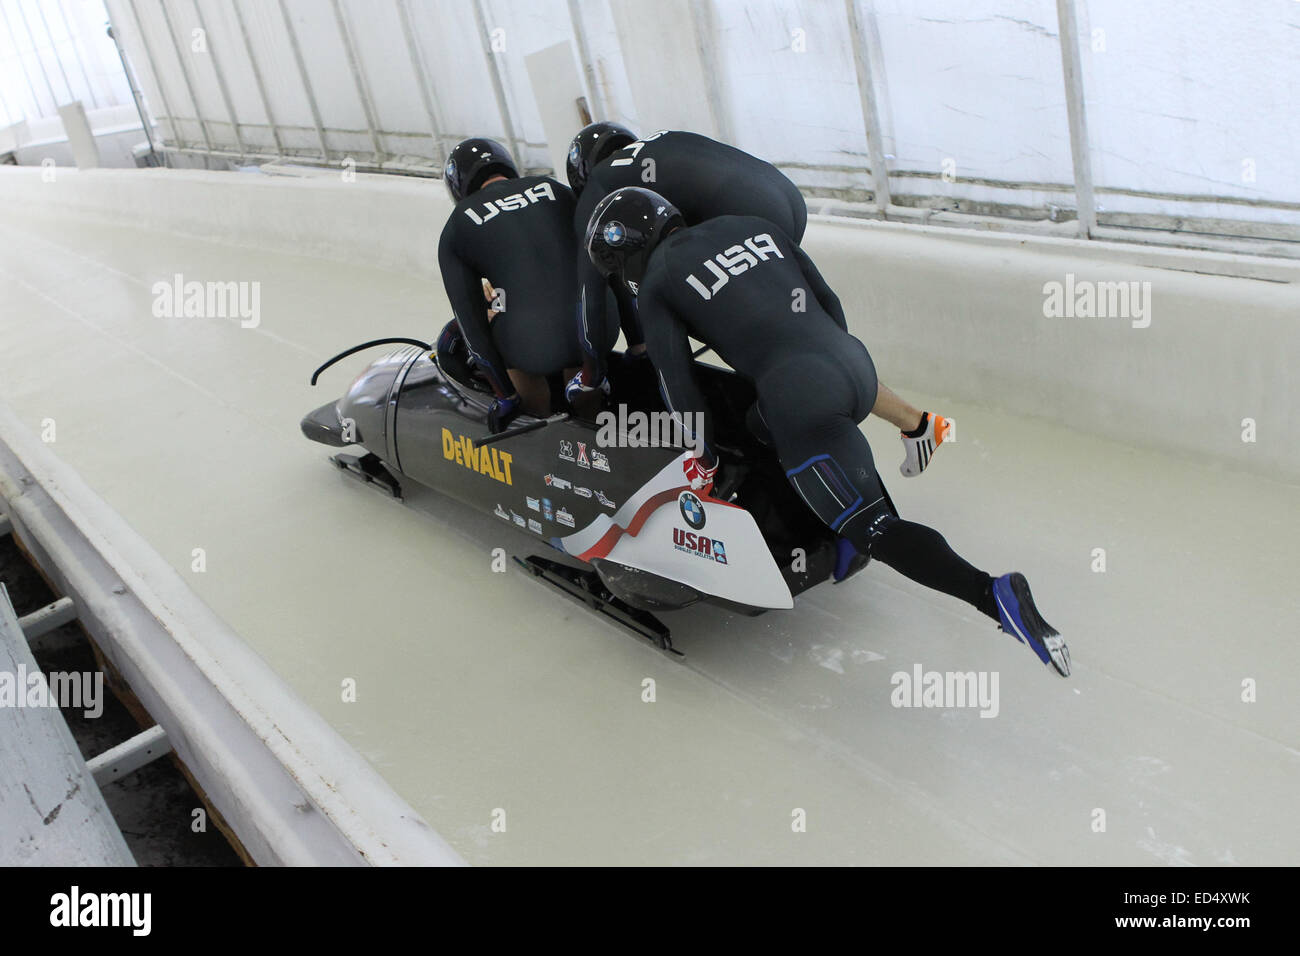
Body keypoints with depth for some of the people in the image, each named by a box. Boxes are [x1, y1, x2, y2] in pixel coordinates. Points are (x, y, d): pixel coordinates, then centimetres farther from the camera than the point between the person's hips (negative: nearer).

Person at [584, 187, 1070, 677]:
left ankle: (992, 594, -24)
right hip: (857, 365, 8)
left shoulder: (656, 285, 7)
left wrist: (701, 456, 17)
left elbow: (677, 381, 5)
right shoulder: (753, 225, 22)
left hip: (797, 394, -7)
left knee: (875, 530, -9)